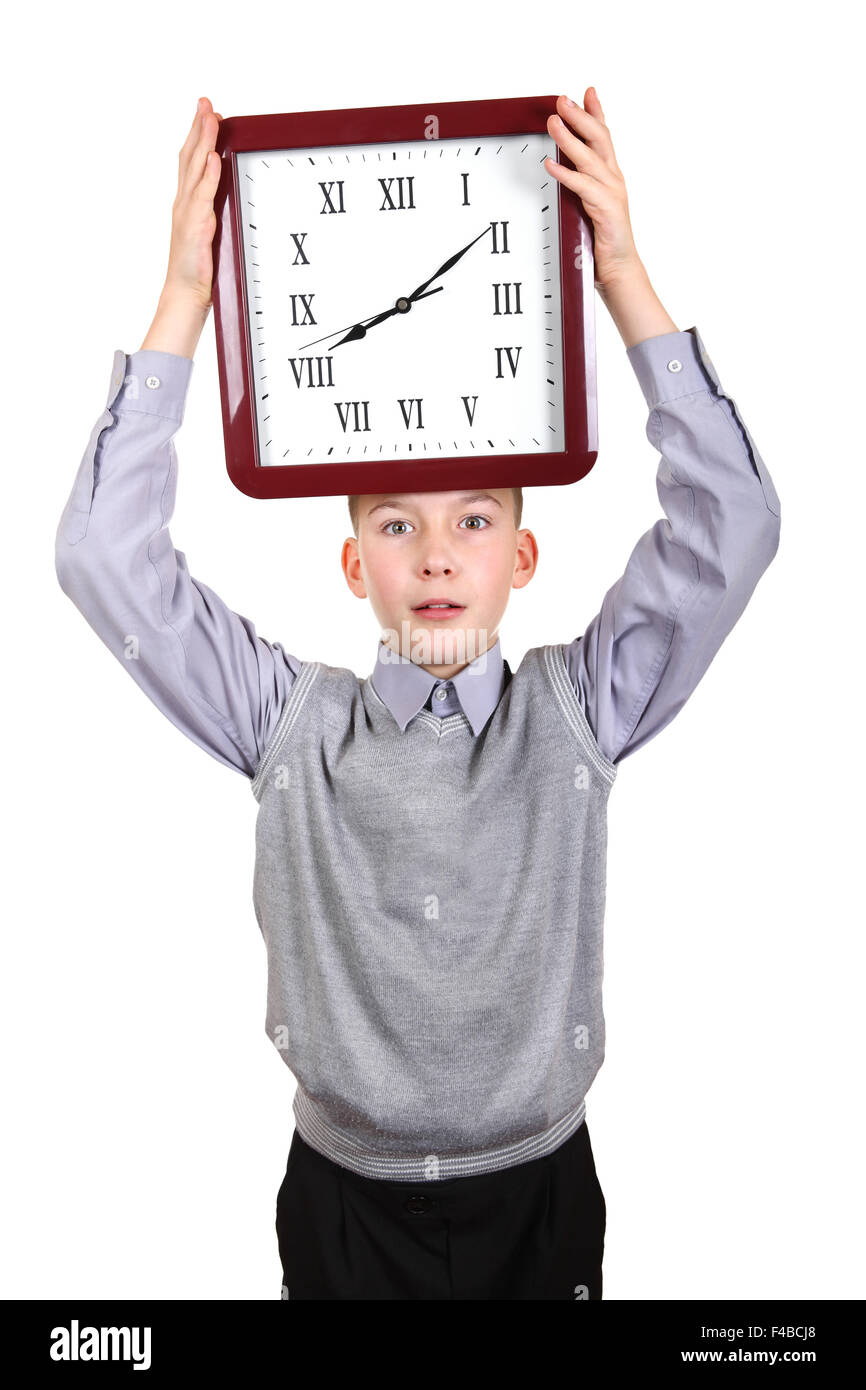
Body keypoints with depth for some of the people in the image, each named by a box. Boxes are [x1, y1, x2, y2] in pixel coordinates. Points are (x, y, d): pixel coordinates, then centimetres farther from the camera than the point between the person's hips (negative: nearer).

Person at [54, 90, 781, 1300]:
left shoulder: (577, 714, -8)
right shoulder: (292, 726, -8)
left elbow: (730, 528, -16)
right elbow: (105, 560, -14)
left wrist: (625, 276, -20)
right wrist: (184, 297, -18)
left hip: (540, 1198, 1)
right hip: (341, 1205, 0)